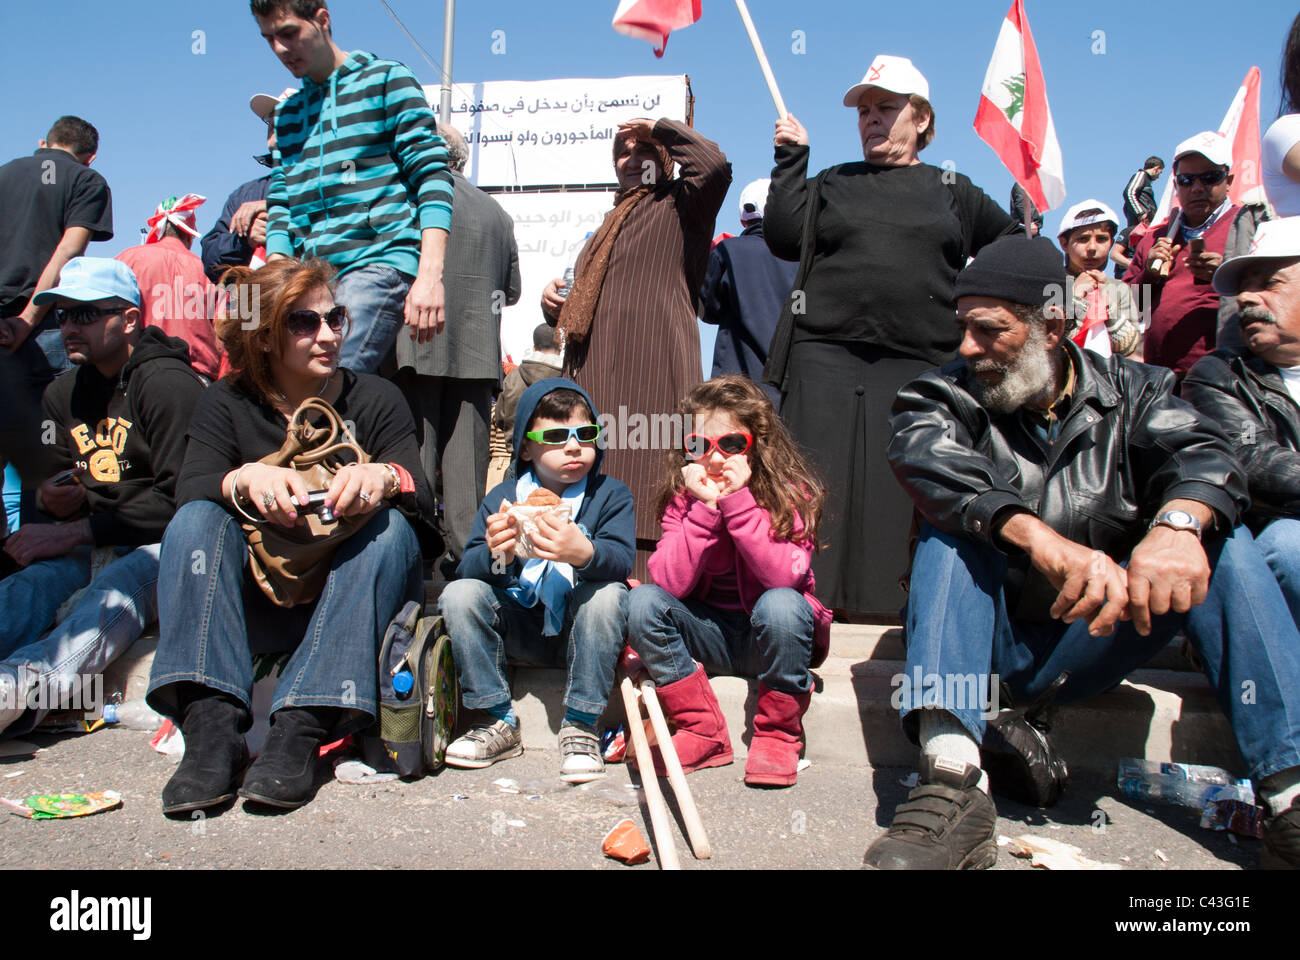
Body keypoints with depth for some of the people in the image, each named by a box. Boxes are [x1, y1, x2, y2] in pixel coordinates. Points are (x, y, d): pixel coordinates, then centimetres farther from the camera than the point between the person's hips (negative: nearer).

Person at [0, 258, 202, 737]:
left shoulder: (167, 383, -8)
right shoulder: (63, 393, 18)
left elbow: (180, 499, -15)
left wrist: (75, 532, -16)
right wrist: (52, 500, 1)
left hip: (164, 544, -6)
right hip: (93, 549, 6)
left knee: (121, 585, -40)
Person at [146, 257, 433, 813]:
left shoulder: (376, 399, 2)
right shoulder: (227, 403, 6)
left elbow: (421, 497, -10)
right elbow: (189, 491, -10)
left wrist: (382, 477, -33)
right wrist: (246, 479, -31)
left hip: (350, 602, -1)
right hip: (258, 606, 1)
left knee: (391, 526, -28)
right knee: (197, 521, -22)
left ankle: (302, 727, -38)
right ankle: (210, 728, -35)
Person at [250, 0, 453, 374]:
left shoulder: (387, 79, 8)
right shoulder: (287, 112, 26)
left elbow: (432, 175, -2)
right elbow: (280, 204, 21)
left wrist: (430, 276, -15)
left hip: (378, 263, -6)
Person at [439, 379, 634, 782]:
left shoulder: (611, 495, -1)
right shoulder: (502, 498, 3)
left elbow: (621, 560, -20)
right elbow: (467, 566, -8)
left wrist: (585, 553, -43)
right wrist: (495, 556, -32)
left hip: (578, 634, -2)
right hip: (518, 631, 2)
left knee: (608, 594, -30)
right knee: (460, 594, -20)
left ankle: (580, 726, -16)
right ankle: (499, 723, -8)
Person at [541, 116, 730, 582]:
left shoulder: (679, 206, 8)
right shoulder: (609, 225, 31)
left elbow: (714, 165, -14)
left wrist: (660, 126, 1)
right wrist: (554, 299, 16)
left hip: (648, 368, -8)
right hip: (593, 375, 8)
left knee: (642, 482, -16)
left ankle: (644, 582, -19)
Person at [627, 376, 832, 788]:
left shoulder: (791, 493, -13)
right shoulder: (683, 499, -5)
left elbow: (786, 577, -29)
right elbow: (670, 583, -19)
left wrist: (739, 501, -31)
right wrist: (704, 507, -26)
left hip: (772, 635, -3)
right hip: (711, 636, 3)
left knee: (781, 604, -35)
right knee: (642, 602, -21)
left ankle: (777, 734, -12)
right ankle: (705, 732, -11)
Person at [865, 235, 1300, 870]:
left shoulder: (1128, 390, 4)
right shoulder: (944, 395, -2)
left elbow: (1202, 453, -16)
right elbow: (925, 458, -26)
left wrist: (1177, 525, -40)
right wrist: (1039, 539, -43)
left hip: (1086, 645, 2)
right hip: (986, 645, -1)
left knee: (1219, 540, -16)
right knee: (957, 525, -27)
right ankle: (953, 784, -43)